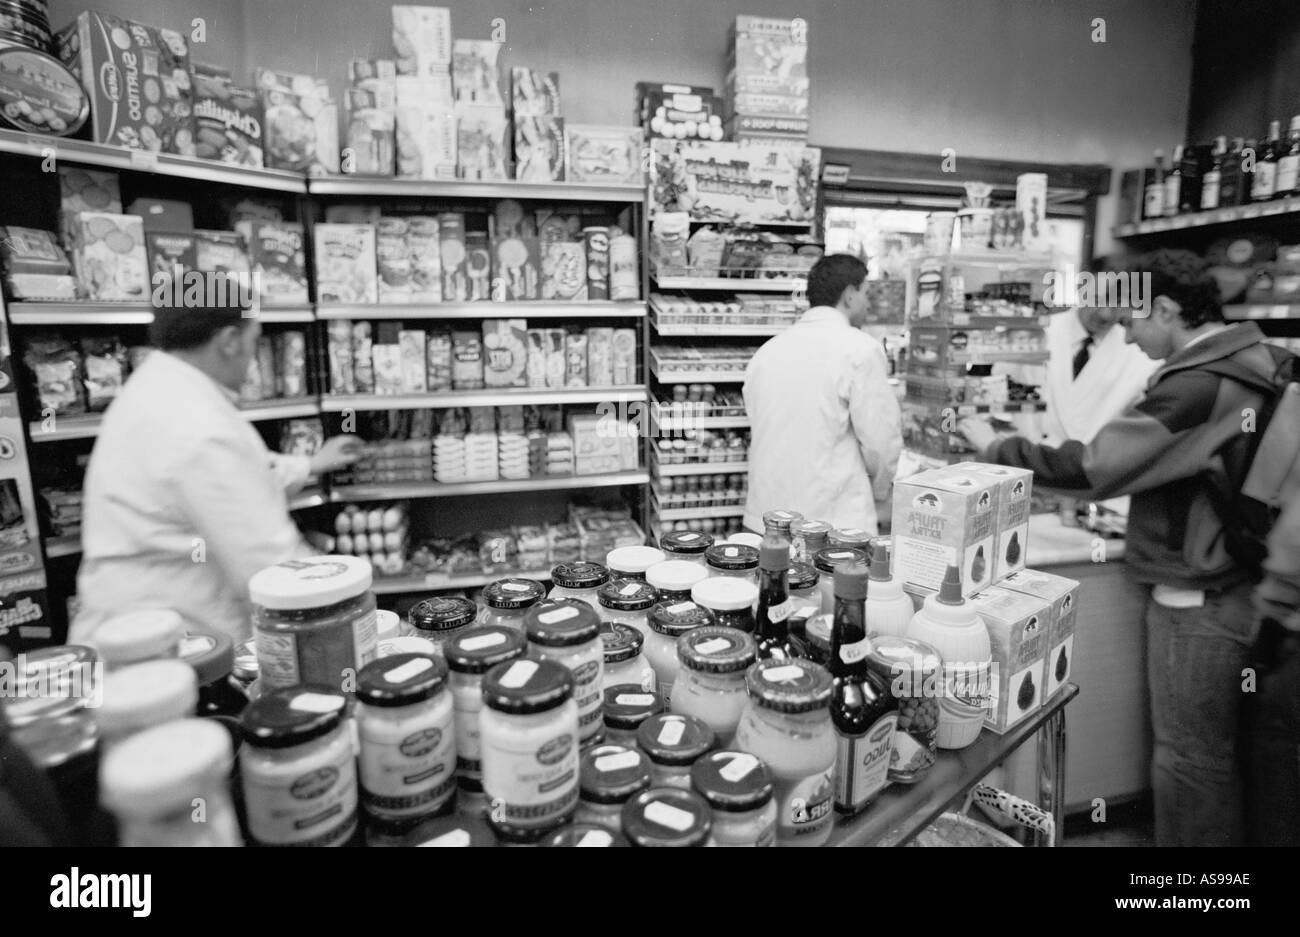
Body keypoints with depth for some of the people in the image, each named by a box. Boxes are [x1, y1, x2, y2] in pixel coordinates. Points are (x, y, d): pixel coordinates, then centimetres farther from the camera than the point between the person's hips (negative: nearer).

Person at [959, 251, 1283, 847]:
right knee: (1213, 751, 22)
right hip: (1237, 588, 9)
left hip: (1196, 599, -9)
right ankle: (1217, 834, 38)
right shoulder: (1257, 357, 7)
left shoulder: (1196, 385, -23)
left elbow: (1091, 465, -24)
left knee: (1188, 759, 6)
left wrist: (996, 449, -13)